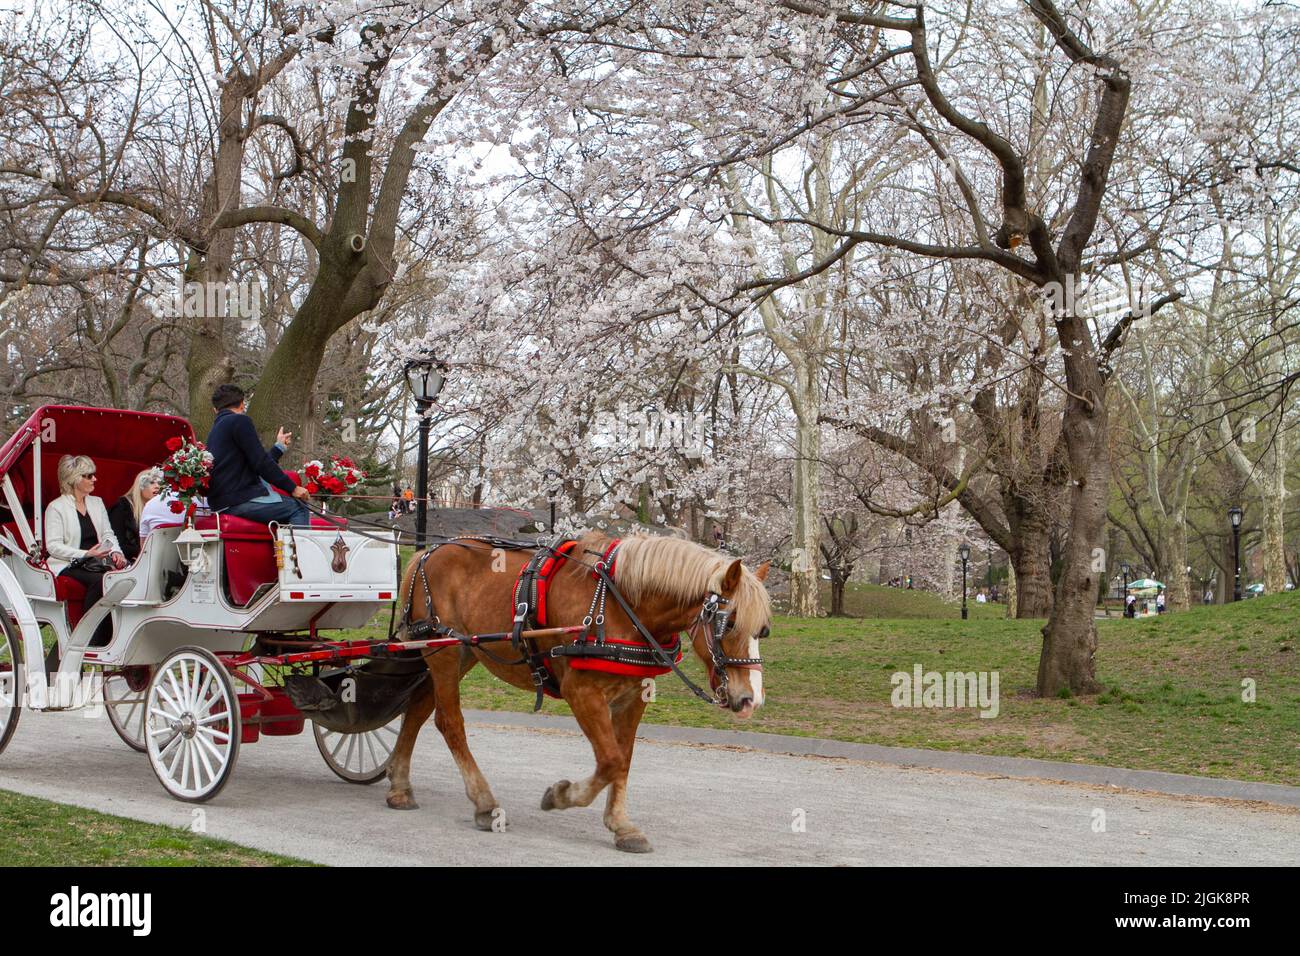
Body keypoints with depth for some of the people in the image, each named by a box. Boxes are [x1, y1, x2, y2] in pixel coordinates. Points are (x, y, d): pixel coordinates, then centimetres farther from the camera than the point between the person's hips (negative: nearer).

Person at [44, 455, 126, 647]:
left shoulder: (97, 503, 19)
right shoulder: (56, 507, -1)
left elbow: (108, 534, 16)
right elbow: (53, 546, -10)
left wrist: (116, 552, -7)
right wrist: (86, 554, -19)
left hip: (97, 563, 5)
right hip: (69, 567, -5)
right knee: (99, 580, -35)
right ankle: (93, 641, -31)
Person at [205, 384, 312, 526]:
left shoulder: (216, 429, 25)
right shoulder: (240, 421, -5)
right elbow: (261, 464, -12)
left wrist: (279, 446, 40)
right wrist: (292, 488, -6)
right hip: (238, 499, -9)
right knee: (299, 510, -8)